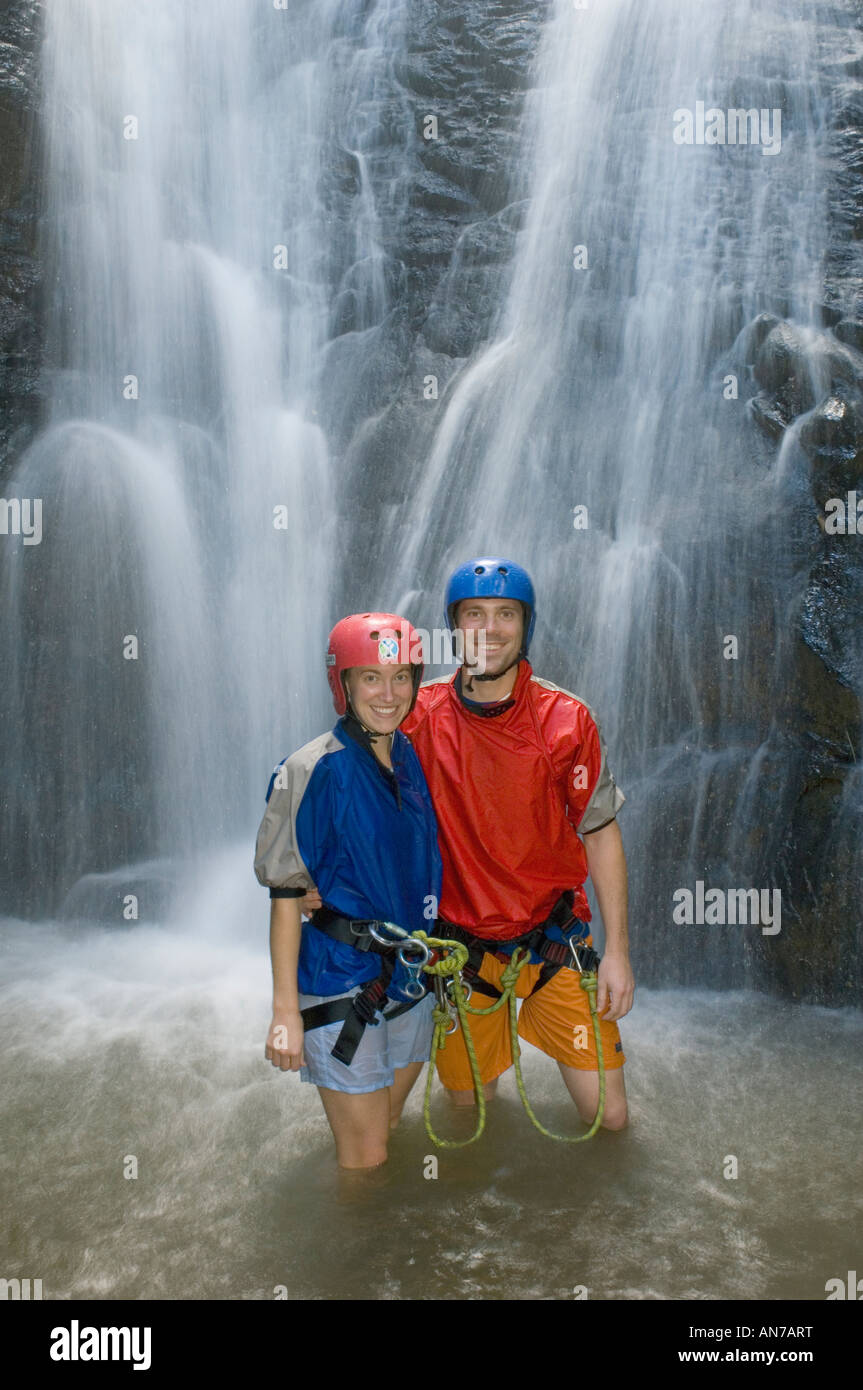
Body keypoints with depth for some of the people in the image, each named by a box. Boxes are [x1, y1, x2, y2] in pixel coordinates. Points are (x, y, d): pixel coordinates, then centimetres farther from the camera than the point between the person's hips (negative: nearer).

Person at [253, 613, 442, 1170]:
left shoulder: (414, 758, 4)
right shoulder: (314, 771, -15)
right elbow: (287, 894, -14)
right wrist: (286, 1011, -16)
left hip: (411, 974, 6)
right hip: (343, 980, -6)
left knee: (391, 1130, 19)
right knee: (367, 1158, 0)